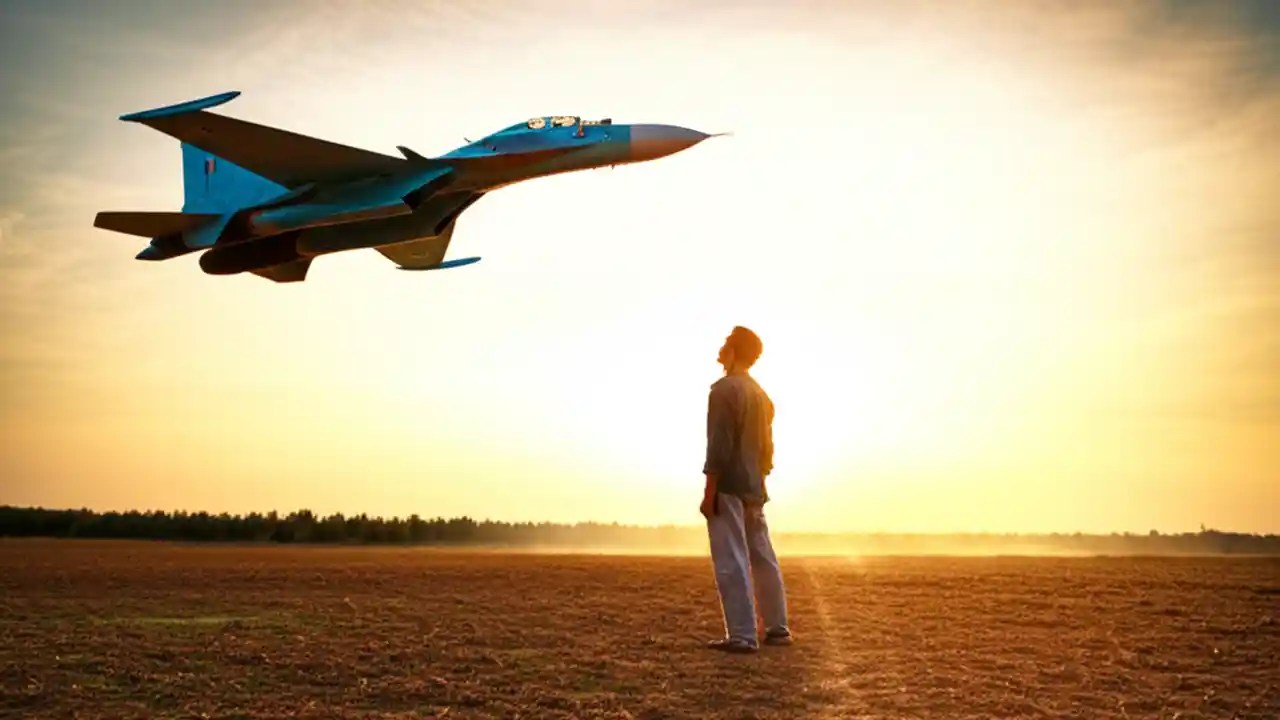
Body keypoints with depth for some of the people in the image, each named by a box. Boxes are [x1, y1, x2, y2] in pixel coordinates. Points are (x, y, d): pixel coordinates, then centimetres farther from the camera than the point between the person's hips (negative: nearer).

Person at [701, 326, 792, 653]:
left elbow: (719, 445, -17)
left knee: (732, 563, -8)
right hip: (754, 488, 9)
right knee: (762, 558, 14)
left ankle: (741, 635, -10)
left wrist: (709, 491, -16)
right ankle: (777, 628, 20)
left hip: (728, 488, -9)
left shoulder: (724, 389, -11)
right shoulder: (761, 394, 15)